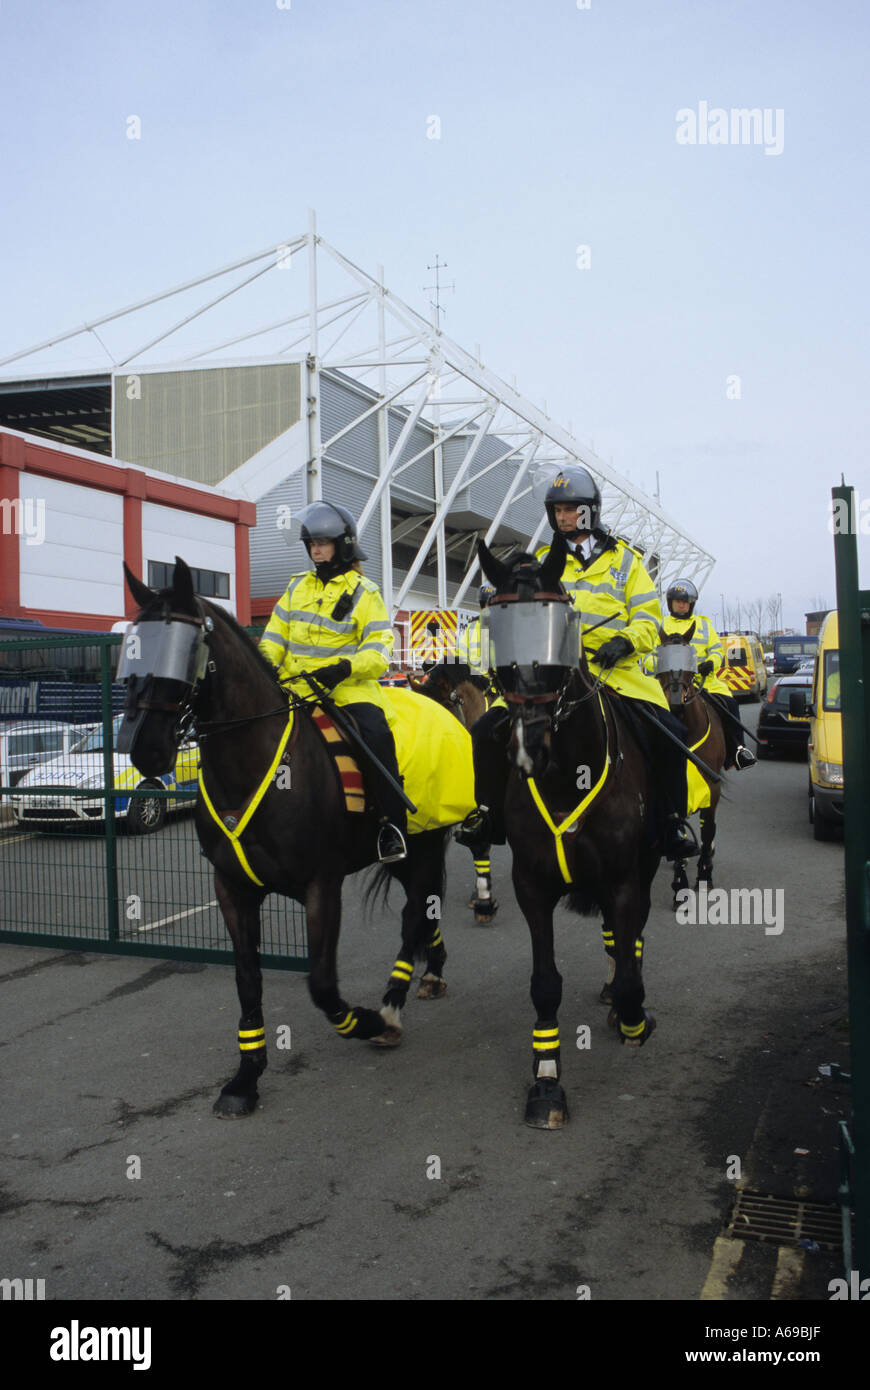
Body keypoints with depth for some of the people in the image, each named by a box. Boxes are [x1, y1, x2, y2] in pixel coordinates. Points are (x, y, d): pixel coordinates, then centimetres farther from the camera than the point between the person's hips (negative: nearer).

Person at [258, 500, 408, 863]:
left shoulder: (364, 592, 4)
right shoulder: (297, 586, 19)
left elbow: (377, 650, -5)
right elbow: (276, 632, 20)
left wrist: (346, 667, -23)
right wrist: (265, 662, 0)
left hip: (346, 686, -5)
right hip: (295, 686, 5)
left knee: (376, 734, -30)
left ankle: (393, 823, -22)